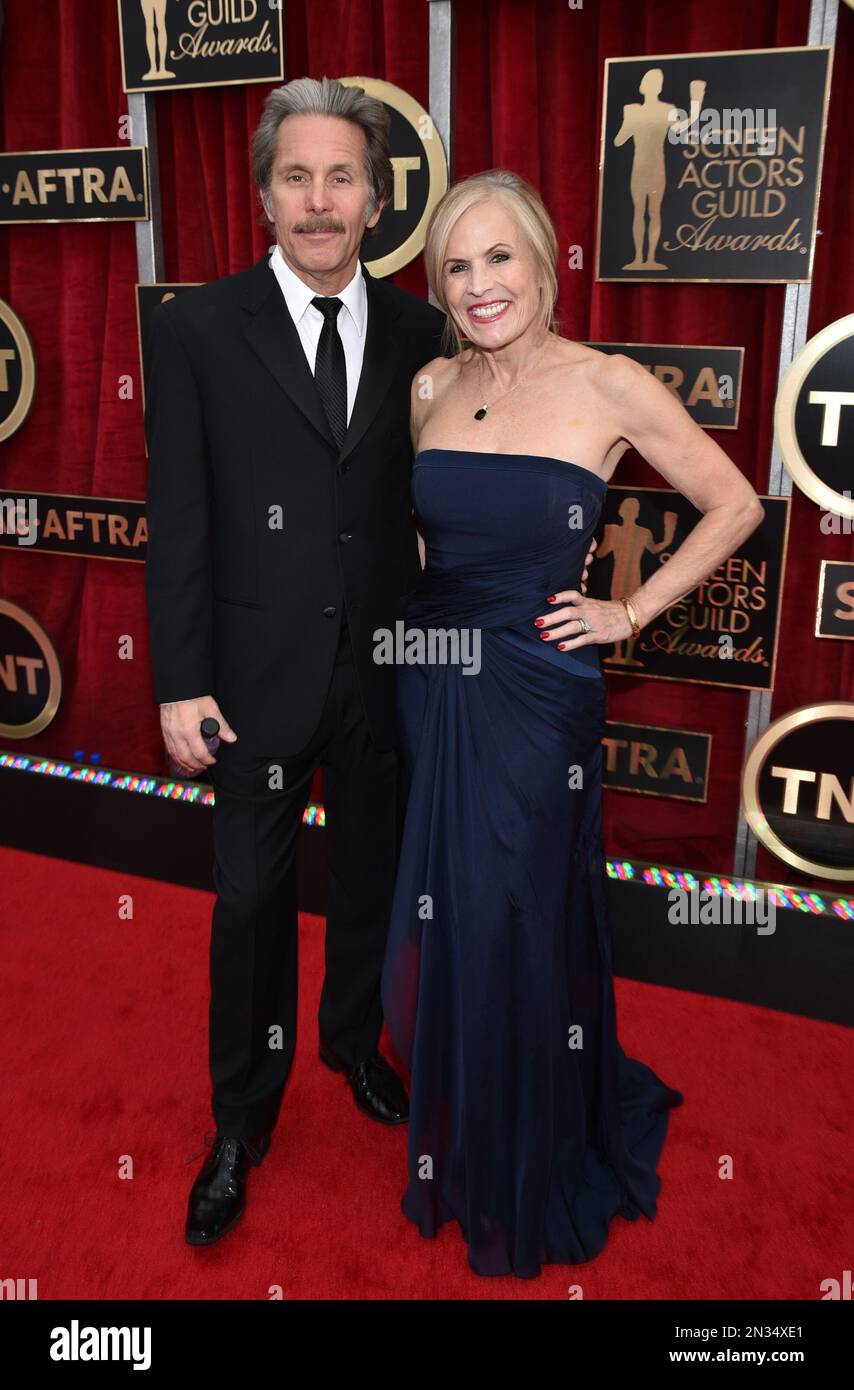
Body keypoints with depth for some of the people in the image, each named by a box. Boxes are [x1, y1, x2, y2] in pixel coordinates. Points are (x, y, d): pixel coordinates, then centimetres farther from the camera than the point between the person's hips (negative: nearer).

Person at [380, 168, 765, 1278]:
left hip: (536, 695, -4)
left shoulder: (609, 387, -9)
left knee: (518, 925, 8)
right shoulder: (431, 387, 3)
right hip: (433, 679, 4)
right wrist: (422, 620, 7)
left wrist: (630, 613, -5)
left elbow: (734, 505, -1)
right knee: (443, 918, 15)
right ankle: (461, 1144, 43)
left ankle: (536, 1173, 37)